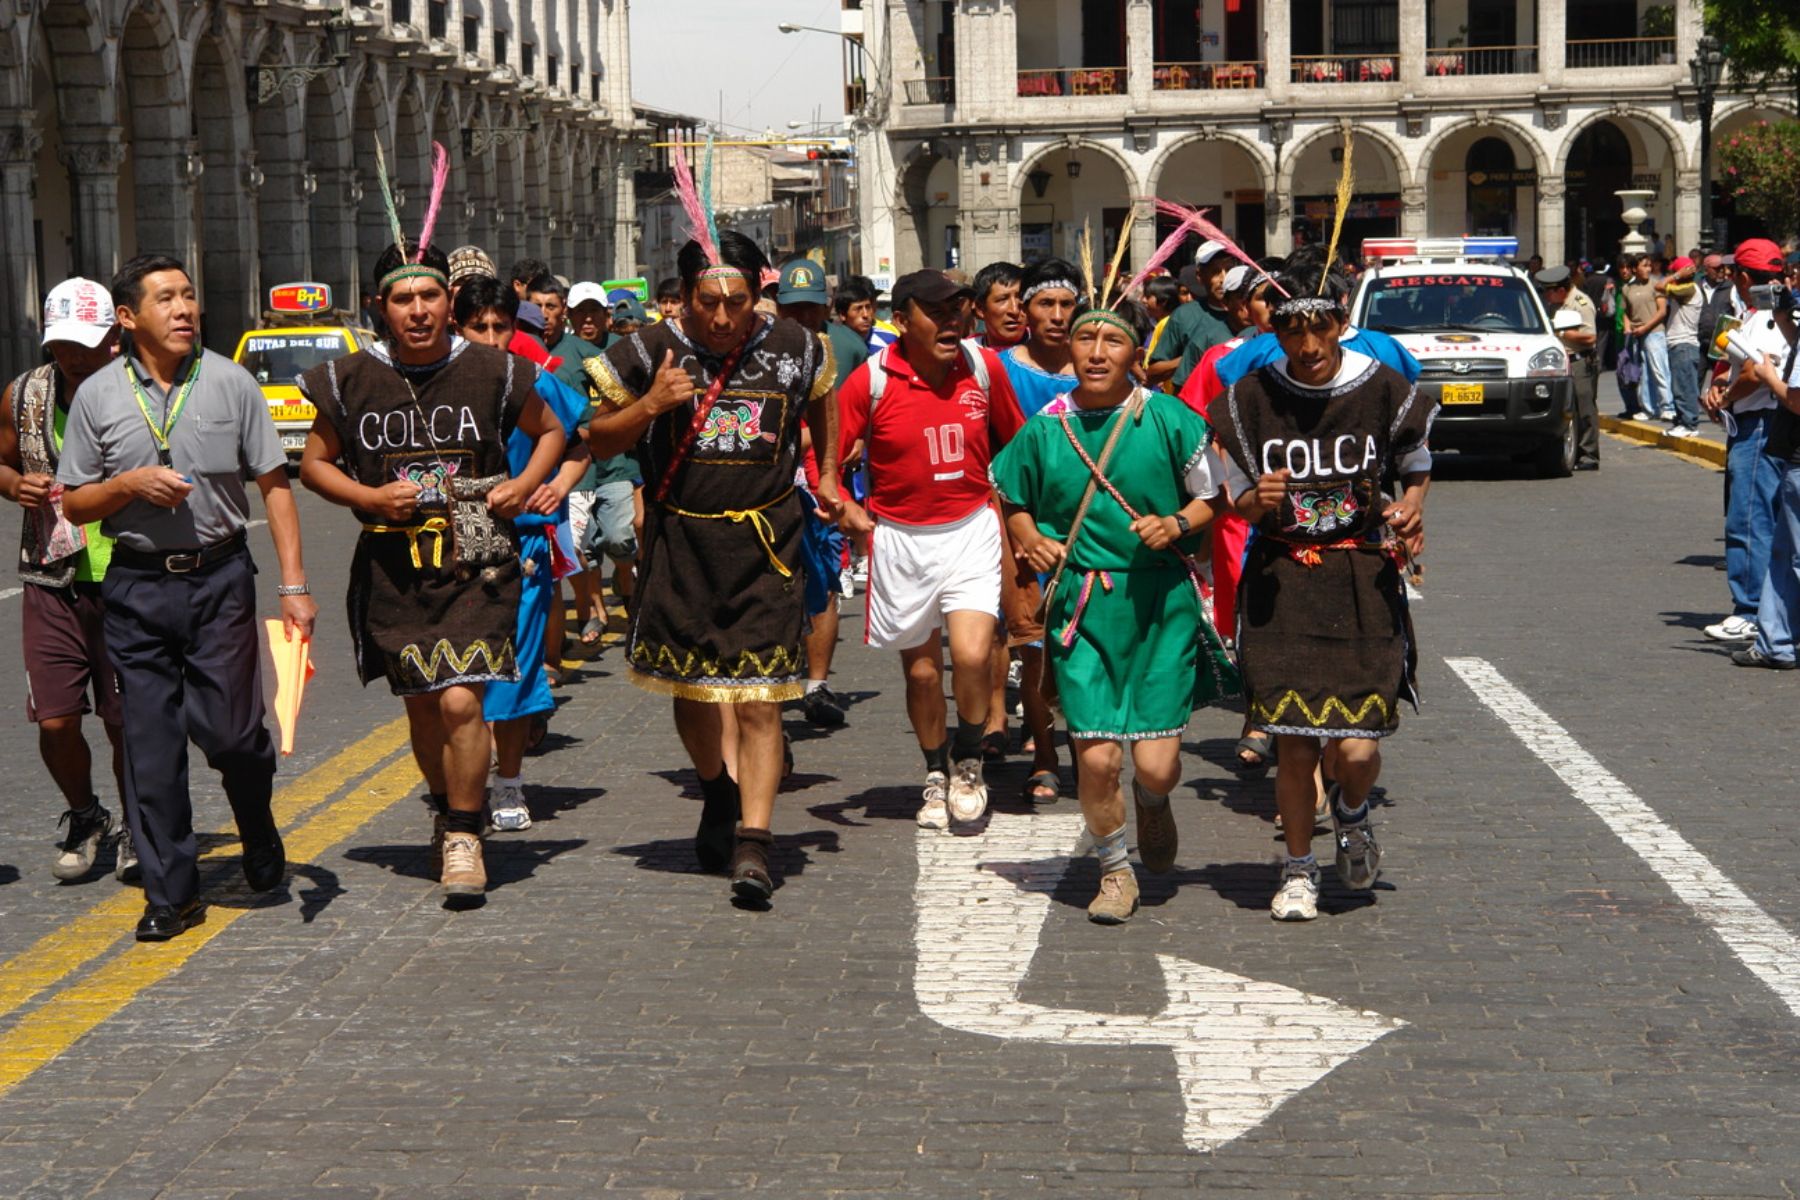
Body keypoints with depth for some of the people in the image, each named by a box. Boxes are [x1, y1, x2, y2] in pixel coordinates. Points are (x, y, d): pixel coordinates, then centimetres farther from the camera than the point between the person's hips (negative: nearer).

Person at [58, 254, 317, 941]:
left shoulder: (230, 383, 1)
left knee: (229, 729, -3)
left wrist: (293, 585, -4)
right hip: (136, 585, 1)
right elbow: (73, 504, 7)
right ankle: (170, 893, 12)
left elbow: (274, 486, 2)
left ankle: (259, 834, 29)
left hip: (220, 578, -1)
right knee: (150, 742, 2)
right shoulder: (98, 396, 3)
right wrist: (131, 483, -13)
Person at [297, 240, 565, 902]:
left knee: (460, 702, -15)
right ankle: (446, 811, 38)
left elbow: (550, 431, 16)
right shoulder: (349, 380, 0)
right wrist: (370, 497, -7)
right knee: (421, 704, 13)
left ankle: (463, 836, 2)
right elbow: (315, 463, 11)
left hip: (476, 561, -2)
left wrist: (523, 486, -2)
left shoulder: (494, 371, -2)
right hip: (392, 566, 2)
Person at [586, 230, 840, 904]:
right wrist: (650, 405, -14)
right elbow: (600, 441, 3)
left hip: (765, 542, -1)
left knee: (758, 699, -10)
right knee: (690, 688, 15)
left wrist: (827, 476, 19)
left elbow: (822, 400, 24)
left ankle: (752, 847, -11)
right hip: (679, 539, 1)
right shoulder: (649, 353, -4)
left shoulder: (792, 349, 0)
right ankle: (717, 792, 44)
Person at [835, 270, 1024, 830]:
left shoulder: (984, 367, -2)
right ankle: (936, 776, 31)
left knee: (972, 654, -16)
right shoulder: (872, 380, -10)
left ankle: (968, 762, 11)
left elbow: (1015, 437, 14)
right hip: (901, 538, -1)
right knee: (921, 668, 8)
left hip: (971, 530, 1)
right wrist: (848, 511, -13)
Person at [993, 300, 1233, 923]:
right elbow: (1014, 503, 18)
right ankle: (1114, 871, 20)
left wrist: (1176, 526, -13)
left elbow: (1212, 498, 6)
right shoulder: (1045, 428, 3)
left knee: (1156, 764, -3)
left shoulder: (1171, 420, -2)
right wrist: (1032, 539, -1)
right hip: (1081, 603, 1)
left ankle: (1153, 804, 36)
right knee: (1096, 757, -6)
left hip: (1161, 601, -1)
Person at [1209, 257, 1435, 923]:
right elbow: (1235, 499, 7)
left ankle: (1353, 816, 29)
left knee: (1355, 748, -8)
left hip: (1363, 579, 0)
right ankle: (1298, 869, 21)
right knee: (1293, 742, -2)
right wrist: (1258, 501, -15)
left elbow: (1415, 467, 14)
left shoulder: (1382, 389, -3)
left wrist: (1412, 506, -6)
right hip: (1281, 582, 1)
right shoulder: (1250, 398, -1)